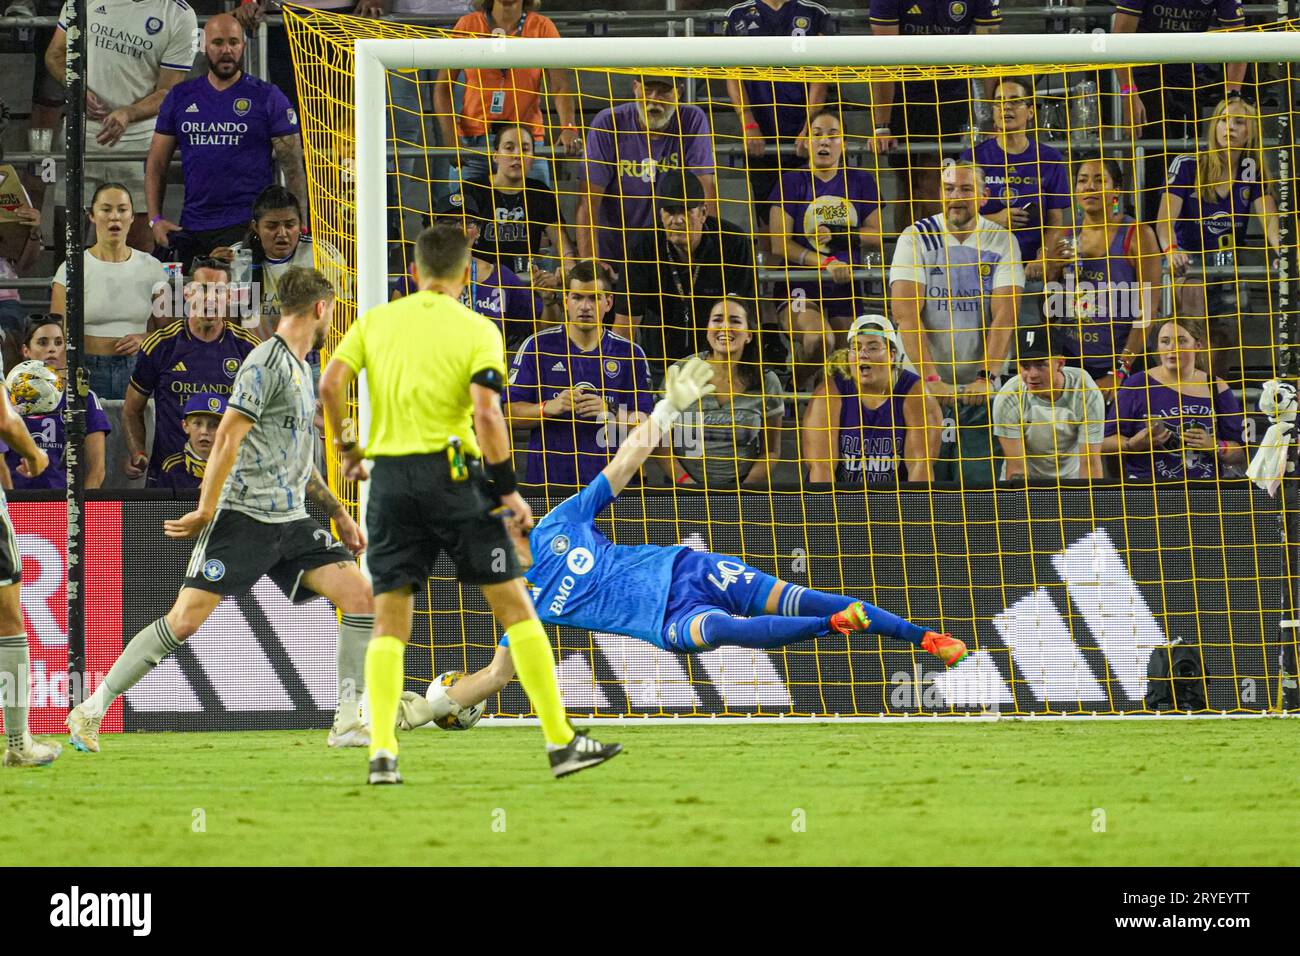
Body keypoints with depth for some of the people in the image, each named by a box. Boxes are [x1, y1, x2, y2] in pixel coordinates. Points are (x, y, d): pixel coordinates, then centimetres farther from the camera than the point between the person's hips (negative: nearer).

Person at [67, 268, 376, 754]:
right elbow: (228, 437, -14)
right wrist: (207, 511, -18)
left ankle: (350, 721, -2)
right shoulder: (268, 361, -9)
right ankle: (91, 710, -4)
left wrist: (339, 514, 29)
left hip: (291, 521, 8)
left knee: (361, 595, -6)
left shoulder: (301, 369, 19)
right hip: (243, 517, -8)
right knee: (186, 619, -12)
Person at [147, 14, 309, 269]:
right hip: (191, 227, 4)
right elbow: (157, 164, 15)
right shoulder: (181, 97, 12)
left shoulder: (267, 97, 3)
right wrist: (155, 219, 3)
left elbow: (293, 168, 1)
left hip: (247, 226, -4)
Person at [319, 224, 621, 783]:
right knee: (514, 606, 4)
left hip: (389, 476, 3)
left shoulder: (376, 322, 8)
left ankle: (381, 751, -6)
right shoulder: (477, 331, -1)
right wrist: (508, 490, -8)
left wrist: (347, 448, 13)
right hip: (453, 474, -3)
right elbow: (485, 414, -13)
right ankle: (560, 742, 2)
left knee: (389, 622, 8)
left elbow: (330, 385, -2)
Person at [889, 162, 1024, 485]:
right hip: (924, 386, -1)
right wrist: (930, 378, -22)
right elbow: (906, 314, -12)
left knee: (979, 479, -6)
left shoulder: (1002, 242, 2)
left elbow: (1004, 315, -7)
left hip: (981, 389, 1)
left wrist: (987, 377, -21)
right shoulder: (916, 238, -2)